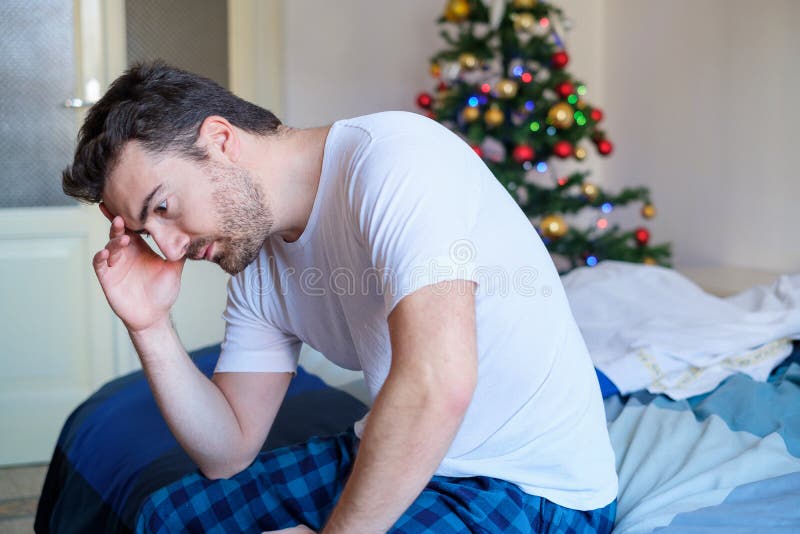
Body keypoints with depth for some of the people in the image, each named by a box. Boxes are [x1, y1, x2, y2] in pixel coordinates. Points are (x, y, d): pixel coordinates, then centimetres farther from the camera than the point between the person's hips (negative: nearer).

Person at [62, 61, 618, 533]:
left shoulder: (394, 154, -22)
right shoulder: (260, 268, 4)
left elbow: (437, 385, -33)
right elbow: (229, 451, 8)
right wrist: (150, 325, -4)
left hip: (529, 485, -8)